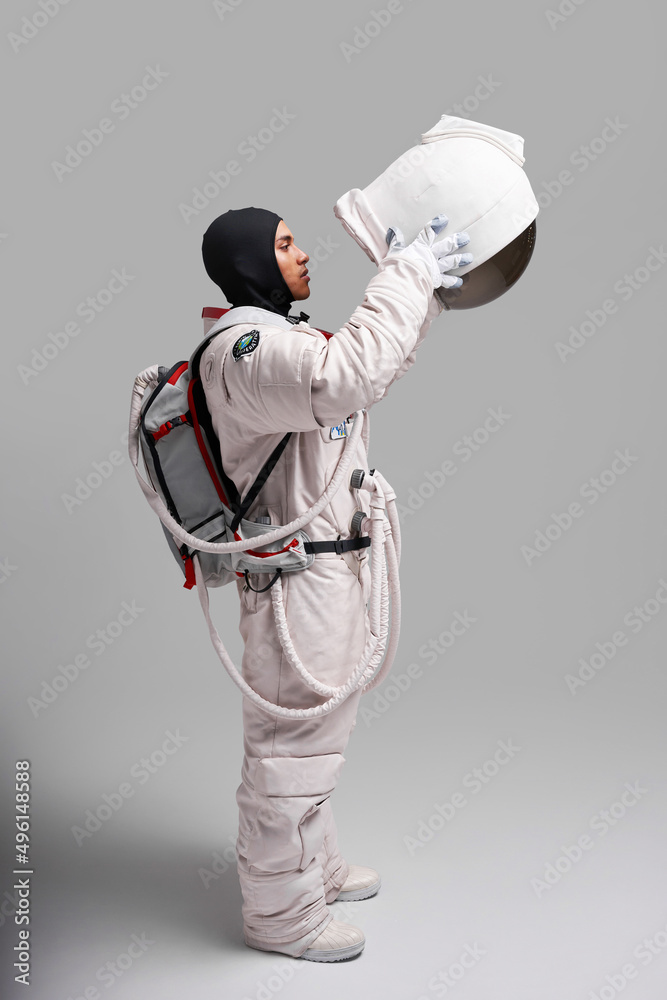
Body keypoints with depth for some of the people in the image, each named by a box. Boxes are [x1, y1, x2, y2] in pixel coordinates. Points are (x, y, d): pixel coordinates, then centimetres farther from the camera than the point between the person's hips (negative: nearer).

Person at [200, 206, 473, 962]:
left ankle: (313, 865, 42)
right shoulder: (244, 347, -19)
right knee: (293, 745, 3)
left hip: (334, 566, 11)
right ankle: (281, 913, 21)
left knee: (313, 734, 23)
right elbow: (347, 377, -38)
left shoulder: (282, 338, 13)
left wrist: (420, 278, 11)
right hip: (297, 579, -11)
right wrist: (408, 274, -27)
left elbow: (381, 368, 22)